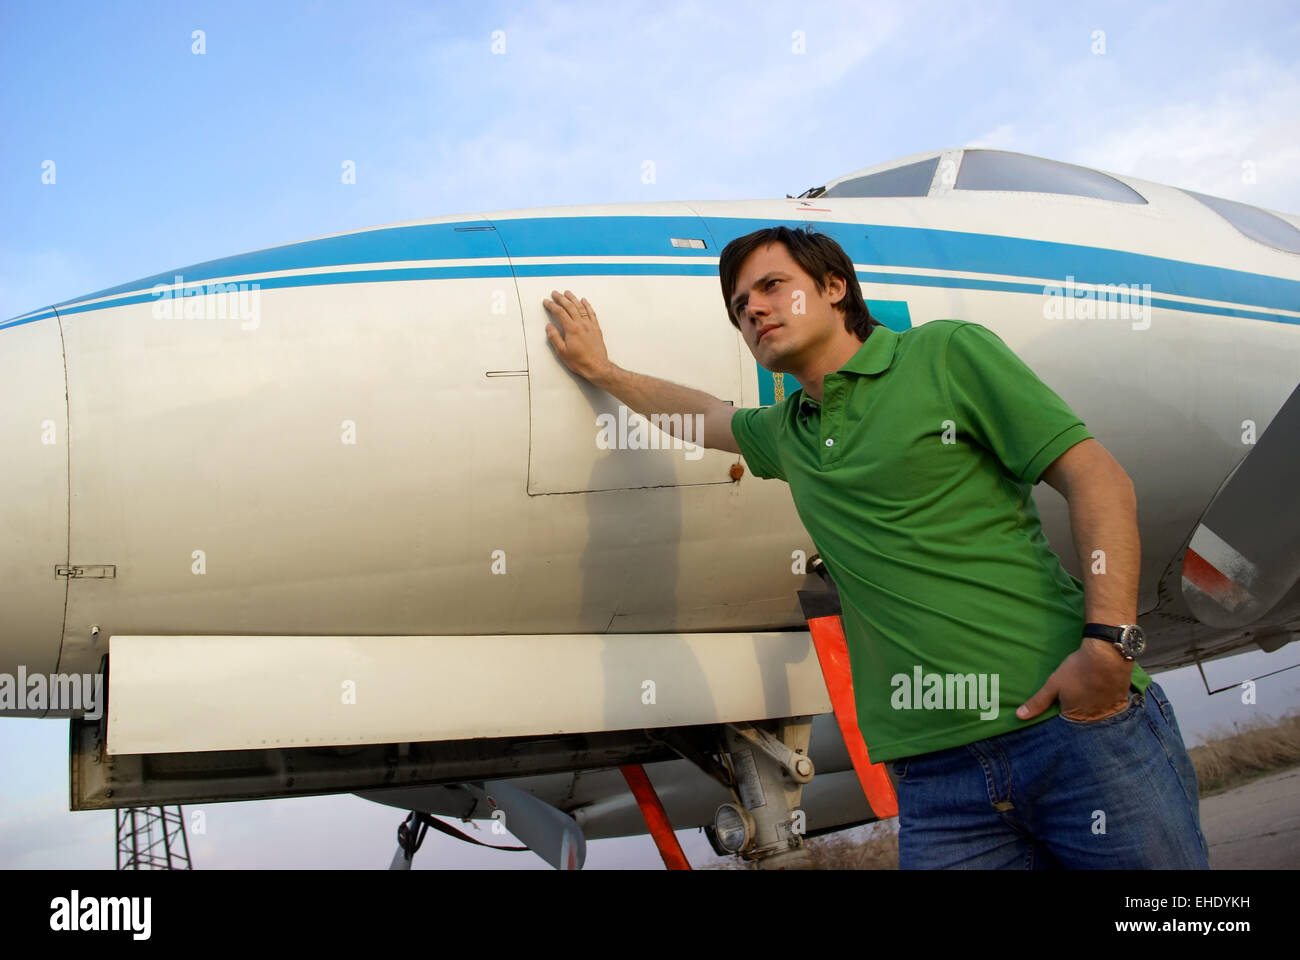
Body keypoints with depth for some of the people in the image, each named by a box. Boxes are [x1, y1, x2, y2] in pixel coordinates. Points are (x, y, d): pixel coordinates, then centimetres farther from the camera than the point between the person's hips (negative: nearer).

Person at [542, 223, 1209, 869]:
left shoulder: (947, 352, 2)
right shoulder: (786, 433, 19)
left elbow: (1097, 478, -4)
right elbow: (704, 414, 42)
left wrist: (1109, 642, -16)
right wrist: (600, 368, 47)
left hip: (1074, 726, -4)